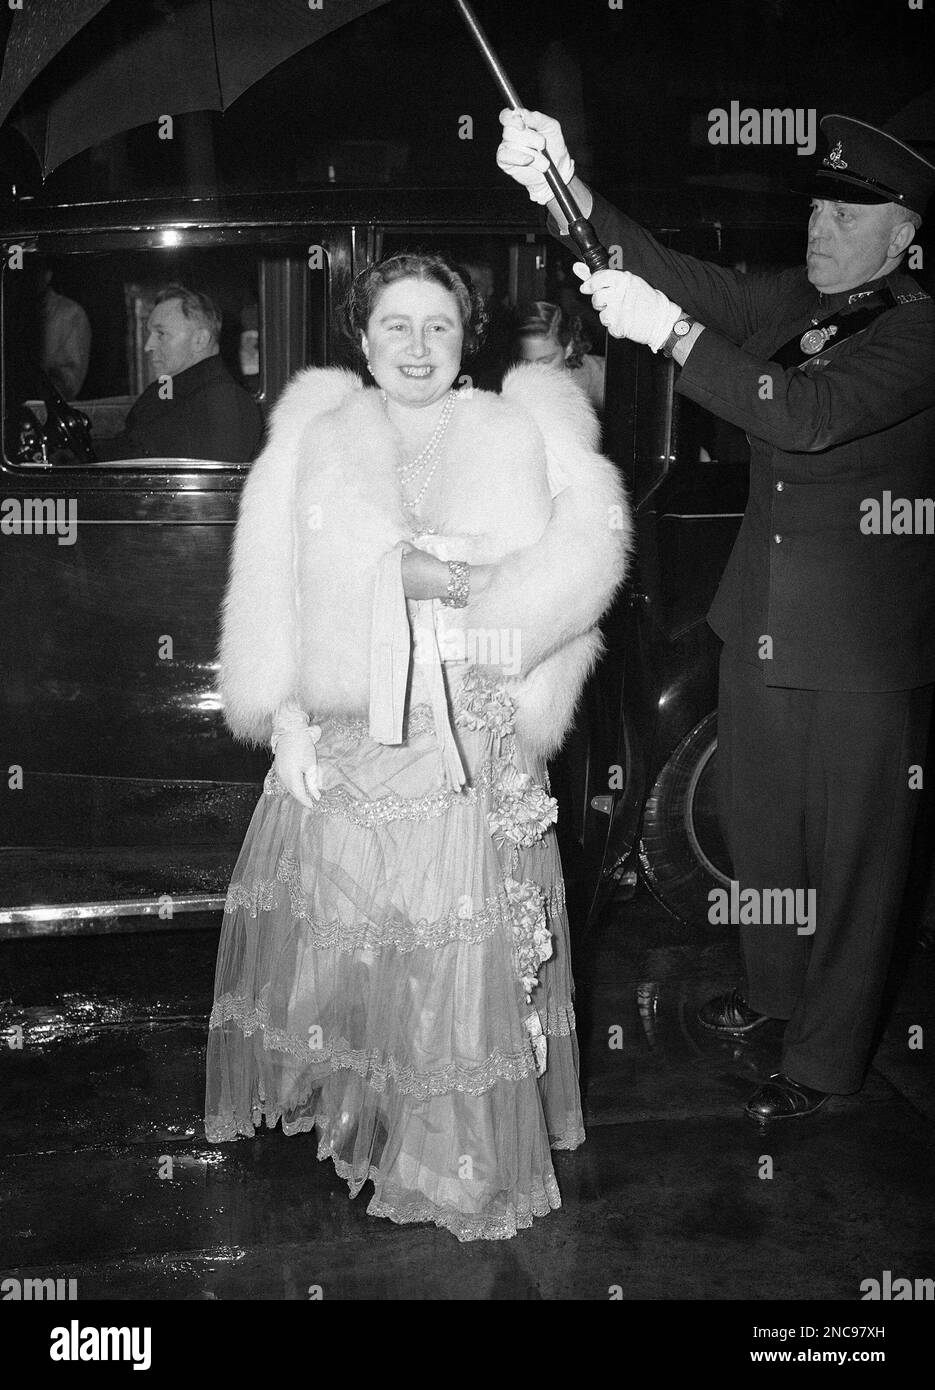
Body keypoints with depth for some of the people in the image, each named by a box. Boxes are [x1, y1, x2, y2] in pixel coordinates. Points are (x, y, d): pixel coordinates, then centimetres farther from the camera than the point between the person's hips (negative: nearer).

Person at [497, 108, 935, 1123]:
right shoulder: (789, 305, 6)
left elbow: (809, 412, -29)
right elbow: (681, 278, -7)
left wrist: (668, 331, -32)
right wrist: (564, 192, -21)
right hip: (760, 621, 6)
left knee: (851, 851, 7)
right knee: (755, 821, 20)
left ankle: (827, 1056, 25)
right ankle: (773, 985, 45)